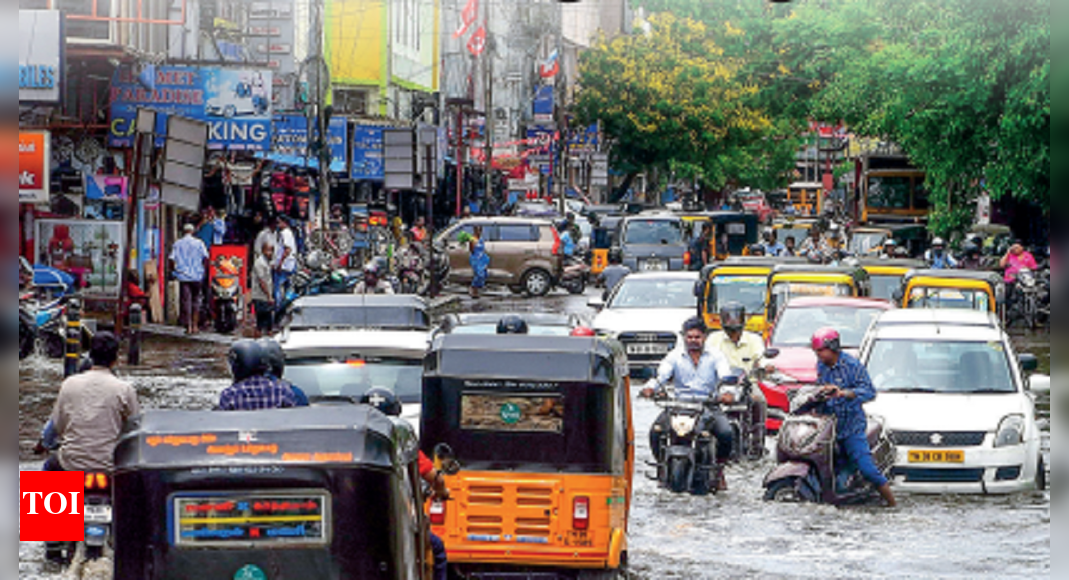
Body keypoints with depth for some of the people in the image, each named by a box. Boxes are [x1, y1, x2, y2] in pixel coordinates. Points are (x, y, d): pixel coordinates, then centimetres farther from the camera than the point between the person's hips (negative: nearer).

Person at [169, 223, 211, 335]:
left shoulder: (177, 244, 2)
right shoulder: (199, 243, 0)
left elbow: (172, 259, -4)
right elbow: (205, 257, -7)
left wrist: (174, 271, 9)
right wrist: (204, 271, 5)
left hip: (183, 276, 0)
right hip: (197, 276, 0)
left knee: (185, 301, 2)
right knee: (196, 300, 10)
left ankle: (188, 327, -2)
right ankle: (194, 326, 8)